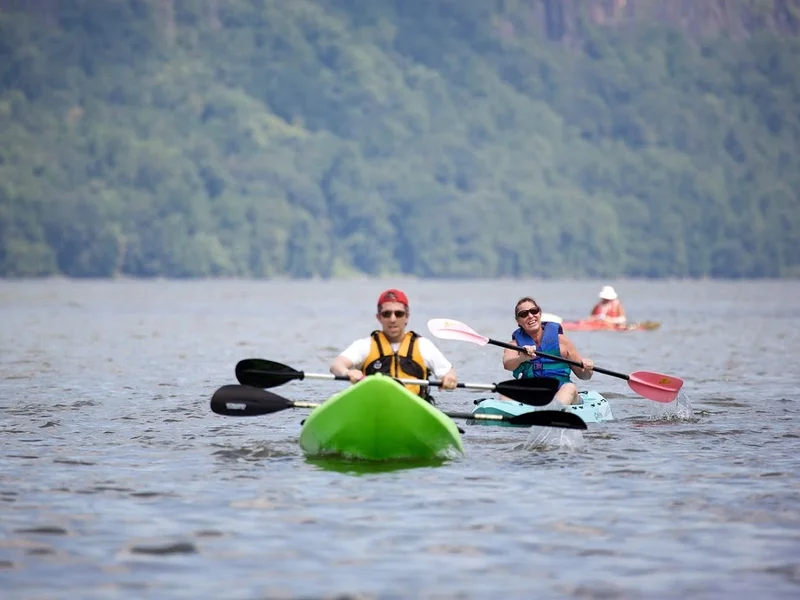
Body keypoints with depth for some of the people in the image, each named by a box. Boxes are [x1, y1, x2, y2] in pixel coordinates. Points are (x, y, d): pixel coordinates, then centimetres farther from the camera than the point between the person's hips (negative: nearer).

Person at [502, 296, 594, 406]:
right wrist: (521, 358, -37)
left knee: (570, 388, -31)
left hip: (561, 397, -1)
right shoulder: (515, 344, 10)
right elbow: (507, 364, -14)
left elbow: (583, 375, 13)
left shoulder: (560, 340, 9)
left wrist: (587, 370, -11)